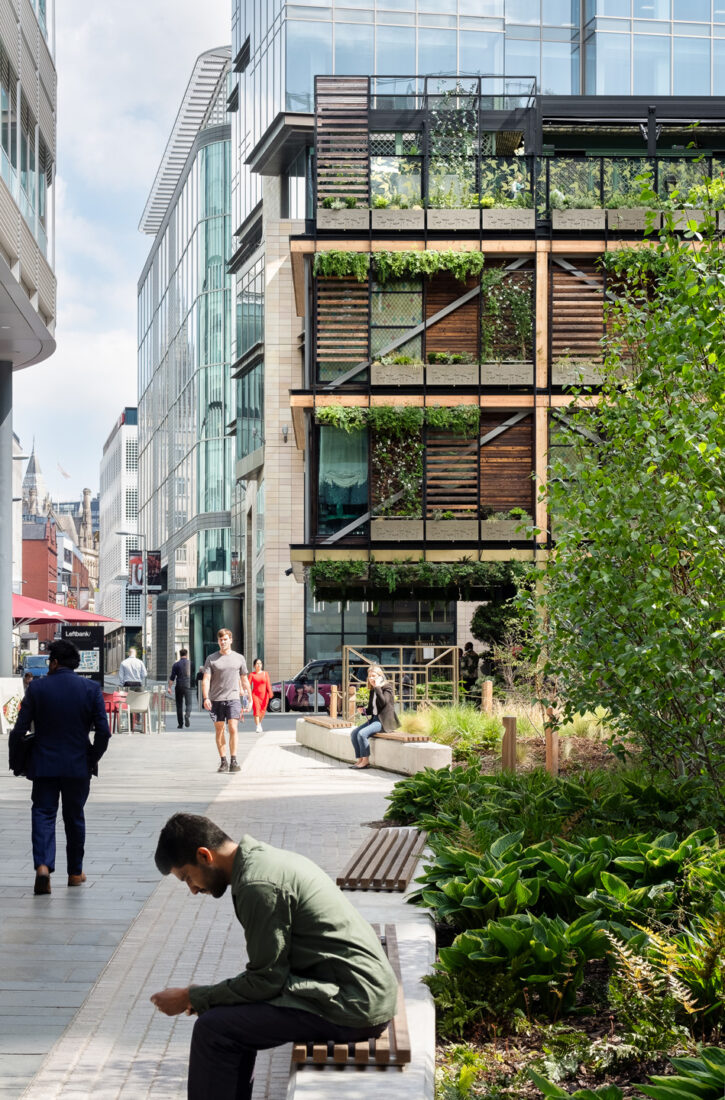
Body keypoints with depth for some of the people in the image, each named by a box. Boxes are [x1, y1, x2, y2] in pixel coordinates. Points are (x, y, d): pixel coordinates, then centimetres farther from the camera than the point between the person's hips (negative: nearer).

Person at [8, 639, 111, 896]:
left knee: (43, 814, 3)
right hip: (79, 766, 1)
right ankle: (75, 872, 23)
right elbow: (103, 730, -7)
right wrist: (93, 757, 8)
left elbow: (20, 728, -7)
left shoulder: (37, 688, -7)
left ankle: (43, 865, -19)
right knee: (74, 817, 15)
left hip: (44, 765, -1)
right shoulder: (91, 689, -4)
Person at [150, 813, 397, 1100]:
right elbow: (272, 968, 19)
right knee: (231, 1014, 20)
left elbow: (266, 981, -14)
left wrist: (192, 998, -3)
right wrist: (202, 997, 12)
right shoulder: (267, 858, 14)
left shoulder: (258, 885, -17)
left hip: (350, 1006, -10)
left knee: (213, 1030, -9)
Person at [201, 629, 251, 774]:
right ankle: (223, 761, 9)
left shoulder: (239, 658, 11)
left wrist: (249, 698, 17)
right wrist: (206, 698, -13)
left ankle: (233, 761, -9)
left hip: (233, 698, 0)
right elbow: (206, 680, -1)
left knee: (233, 729, -11)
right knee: (219, 730, 3)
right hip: (216, 699, 0)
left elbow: (244, 680, 17)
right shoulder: (211, 659, 6)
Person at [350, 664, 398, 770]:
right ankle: (360, 759, -2)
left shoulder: (387, 687, -6)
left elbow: (383, 702, -24)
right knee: (354, 733, -6)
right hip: (374, 719, 9)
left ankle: (366, 761, -14)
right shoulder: (372, 690, 17)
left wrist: (377, 687, -20)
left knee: (362, 733, -25)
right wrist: (364, 710, 1)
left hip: (384, 721, -9)